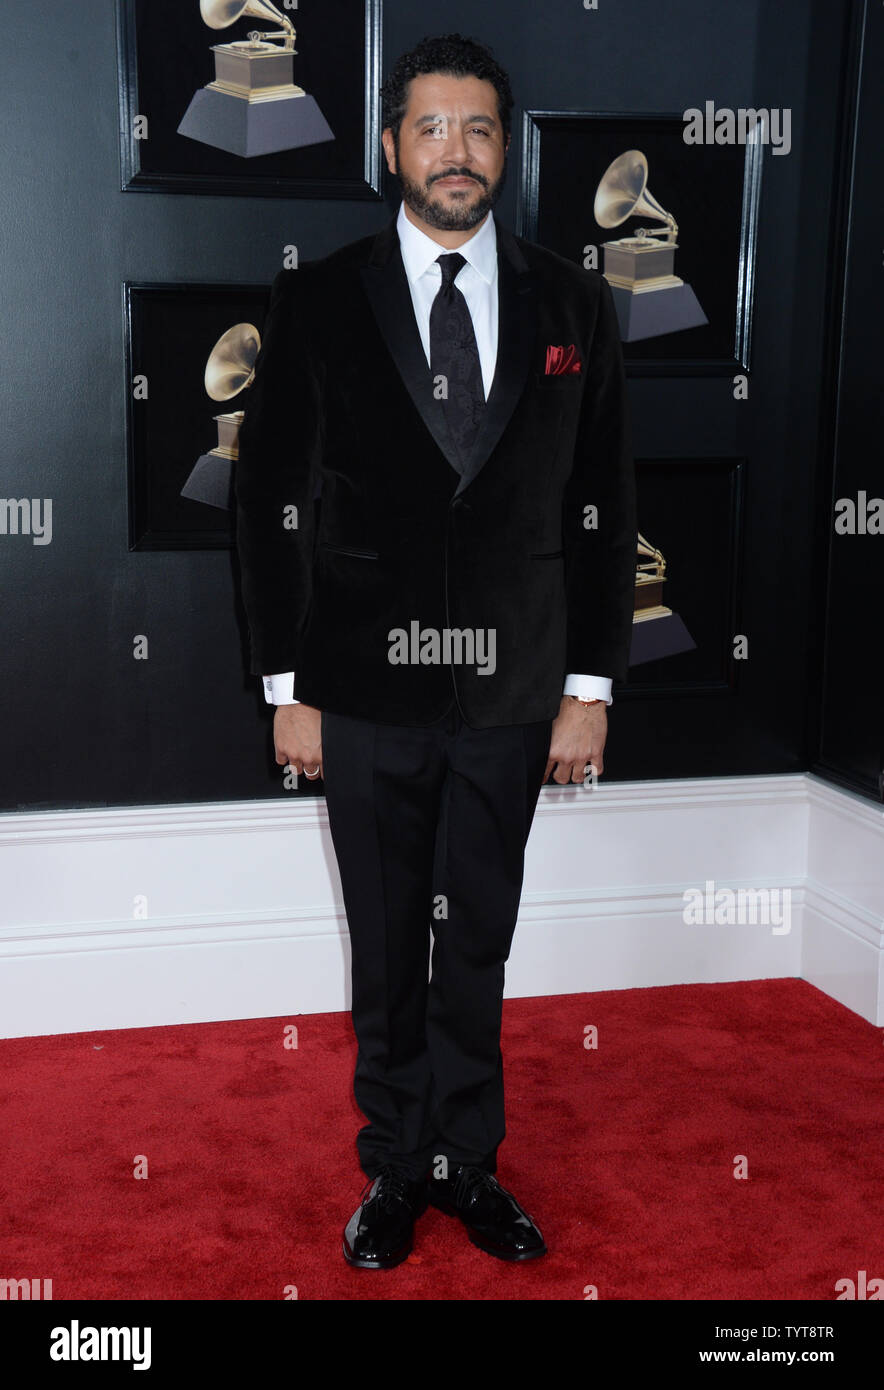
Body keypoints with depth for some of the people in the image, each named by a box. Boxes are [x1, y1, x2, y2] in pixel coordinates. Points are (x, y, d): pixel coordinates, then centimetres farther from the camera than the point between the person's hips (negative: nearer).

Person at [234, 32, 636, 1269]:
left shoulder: (572, 306, 2)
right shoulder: (317, 302, -2)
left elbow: (604, 507, 4)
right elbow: (270, 503, 0)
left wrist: (590, 688, 0)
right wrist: (289, 688, -4)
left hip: (510, 693, 1)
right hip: (369, 690, -1)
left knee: (479, 946, 13)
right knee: (387, 950, 12)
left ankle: (467, 1161, 30)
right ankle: (395, 1168, 30)